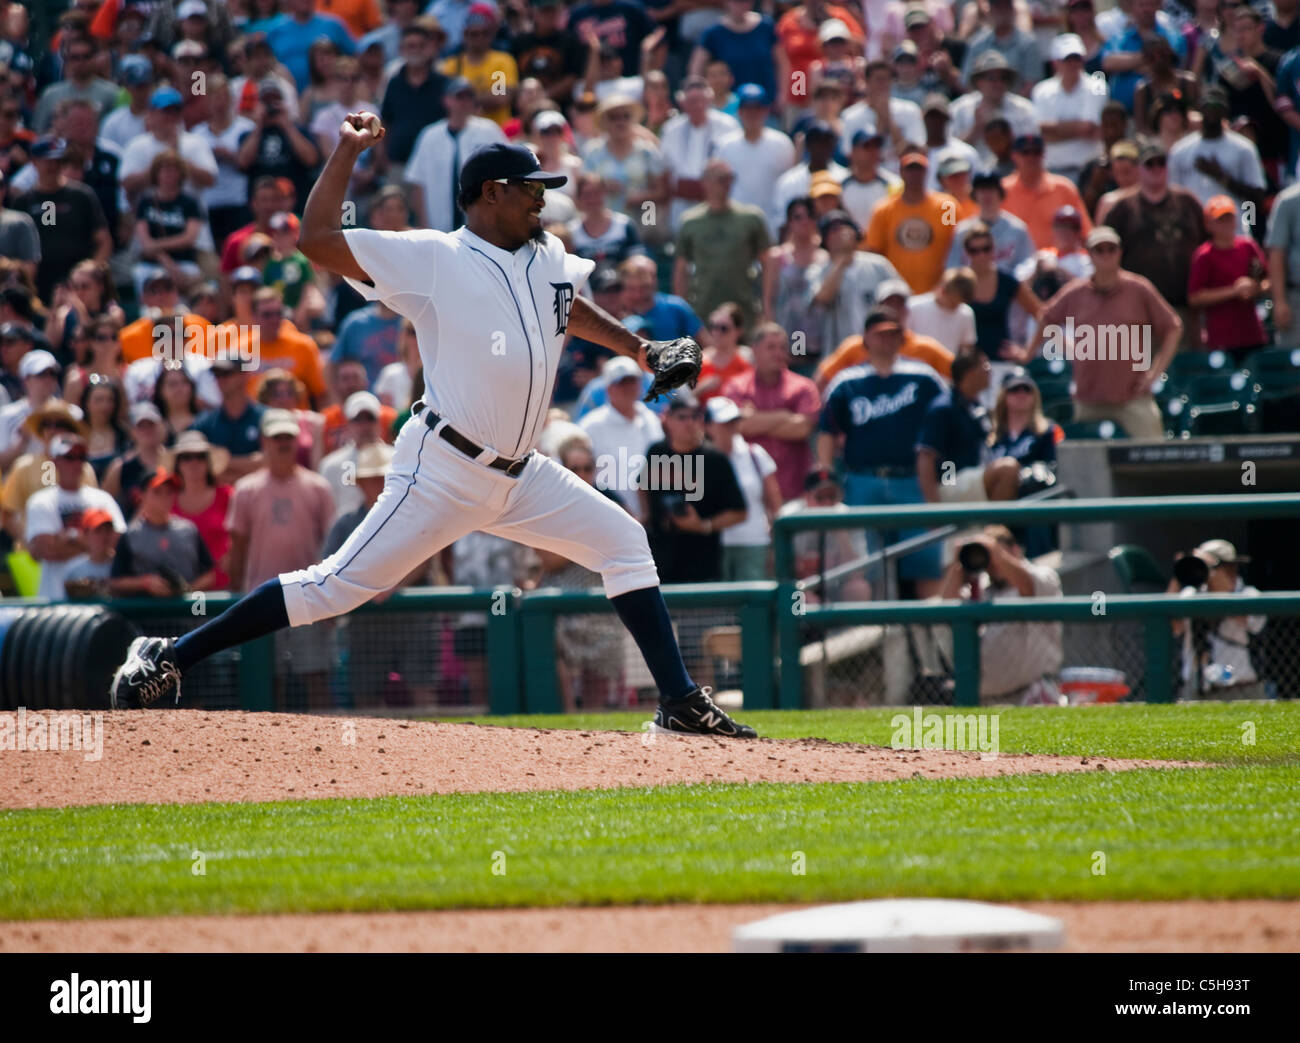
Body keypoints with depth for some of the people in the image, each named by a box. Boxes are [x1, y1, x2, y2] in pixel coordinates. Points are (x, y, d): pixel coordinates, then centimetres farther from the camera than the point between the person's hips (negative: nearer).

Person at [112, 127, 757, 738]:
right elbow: (316, 240, -15)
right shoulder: (431, 259, -10)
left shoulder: (548, 259, 11)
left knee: (624, 542, 3)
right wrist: (347, 152, -13)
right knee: (338, 585, -9)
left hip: (521, 477, 7)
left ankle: (679, 703, 7)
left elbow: (571, 309, 35)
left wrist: (635, 349, 27)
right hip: (442, 474, -7)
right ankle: (167, 659, -3)